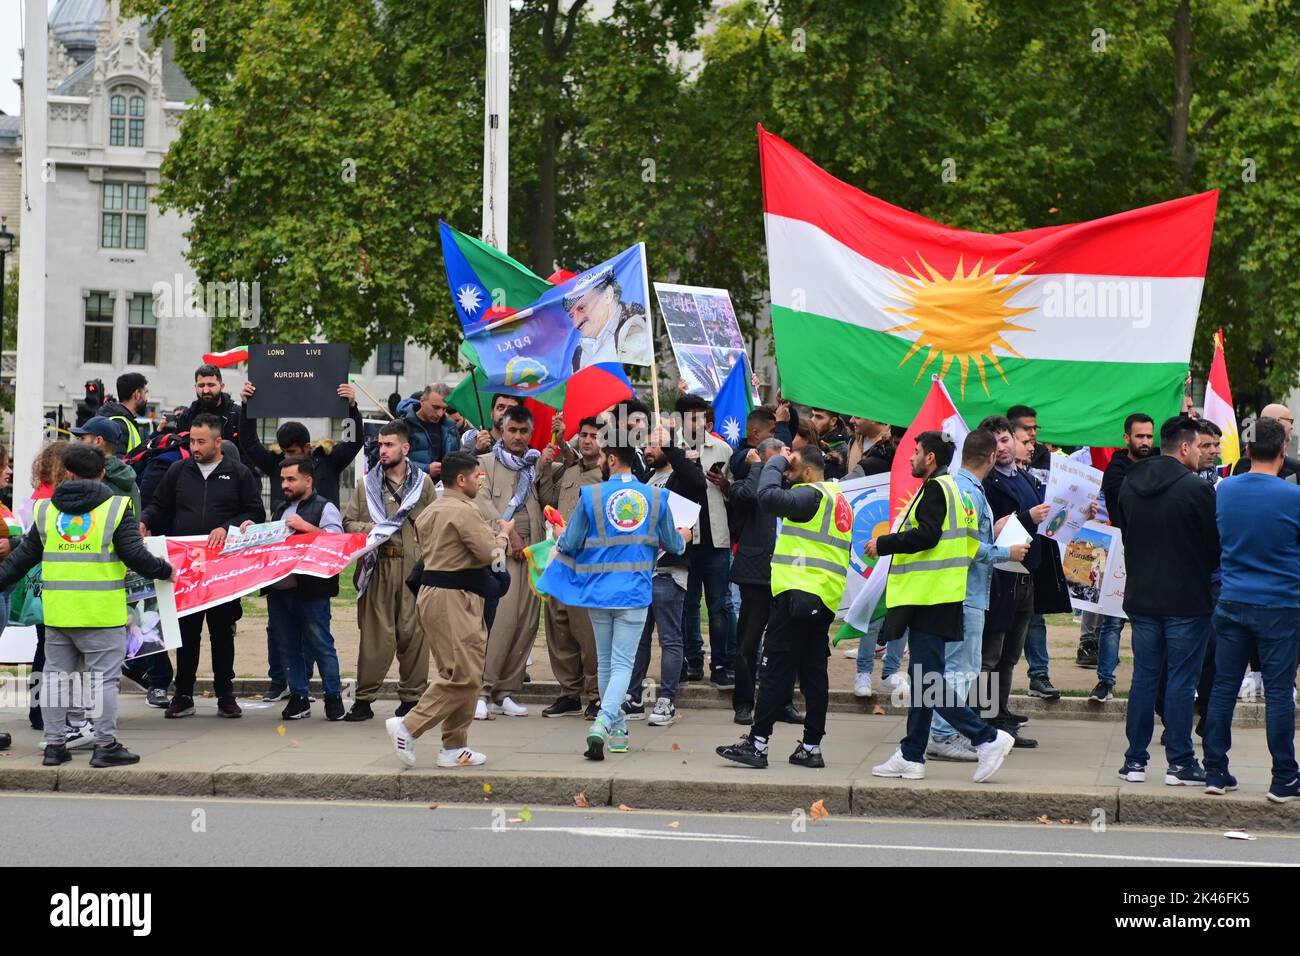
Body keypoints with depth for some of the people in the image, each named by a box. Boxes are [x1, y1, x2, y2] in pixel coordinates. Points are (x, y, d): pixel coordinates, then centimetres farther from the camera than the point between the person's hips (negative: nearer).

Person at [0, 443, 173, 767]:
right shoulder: (116, 508, -5)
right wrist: (165, 571, 4)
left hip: (56, 611, 4)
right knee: (104, 678, 1)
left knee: (56, 676, 13)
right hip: (101, 613, -4)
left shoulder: (46, 510, 8)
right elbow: (135, 555, -10)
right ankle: (106, 746, 2)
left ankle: (54, 744, 16)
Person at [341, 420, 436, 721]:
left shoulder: (423, 482, 9)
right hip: (378, 566, 0)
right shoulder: (365, 484, 11)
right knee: (375, 634, -2)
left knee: (413, 631, 0)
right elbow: (348, 522, 12)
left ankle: (411, 697, 10)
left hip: (415, 566, 0)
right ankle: (364, 699, 5)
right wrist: (369, 529, -7)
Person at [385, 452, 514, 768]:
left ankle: (454, 747, 12)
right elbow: (489, 553, -15)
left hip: (432, 591, 10)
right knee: (462, 675, -9)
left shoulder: (430, 511, 16)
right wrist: (504, 533, 6)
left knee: (468, 674, 12)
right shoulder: (464, 510, -13)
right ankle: (408, 726, -11)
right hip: (454, 598, -10)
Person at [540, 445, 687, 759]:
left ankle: (617, 728, 25)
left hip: (598, 591, 0)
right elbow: (673, 545, 11)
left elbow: (570, 544, -3)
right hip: (634, 593, 0)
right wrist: (683, 538, 34)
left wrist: (559, 539, 21)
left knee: (605, 662, 16)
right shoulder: (656, 497, -1)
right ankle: (602, 723, -23)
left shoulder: (591, 495, -6)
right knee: (622, 663, -2)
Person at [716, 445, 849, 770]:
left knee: (775, 669, -7)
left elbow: (769, 497, -23)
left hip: (799, 593, -9)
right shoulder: (838, 499, 20)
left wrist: (775, 463, -9)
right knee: (813, 671, 9)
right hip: (825, 600, 9)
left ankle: (758, 743, -8)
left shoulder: (813, 494, -11)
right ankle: (811, 747, 11)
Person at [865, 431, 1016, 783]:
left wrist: (883, 543, -12)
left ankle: (987, 739, -10)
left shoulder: (936, 489, -11)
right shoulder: (953, 489, 20)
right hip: (930, 598, 11)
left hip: (931, 601, -11)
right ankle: (911, 757, 17)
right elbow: (971, 540, 22)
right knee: (922, 681, 12)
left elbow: (926, 535, -23)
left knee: (928, 683, -10)